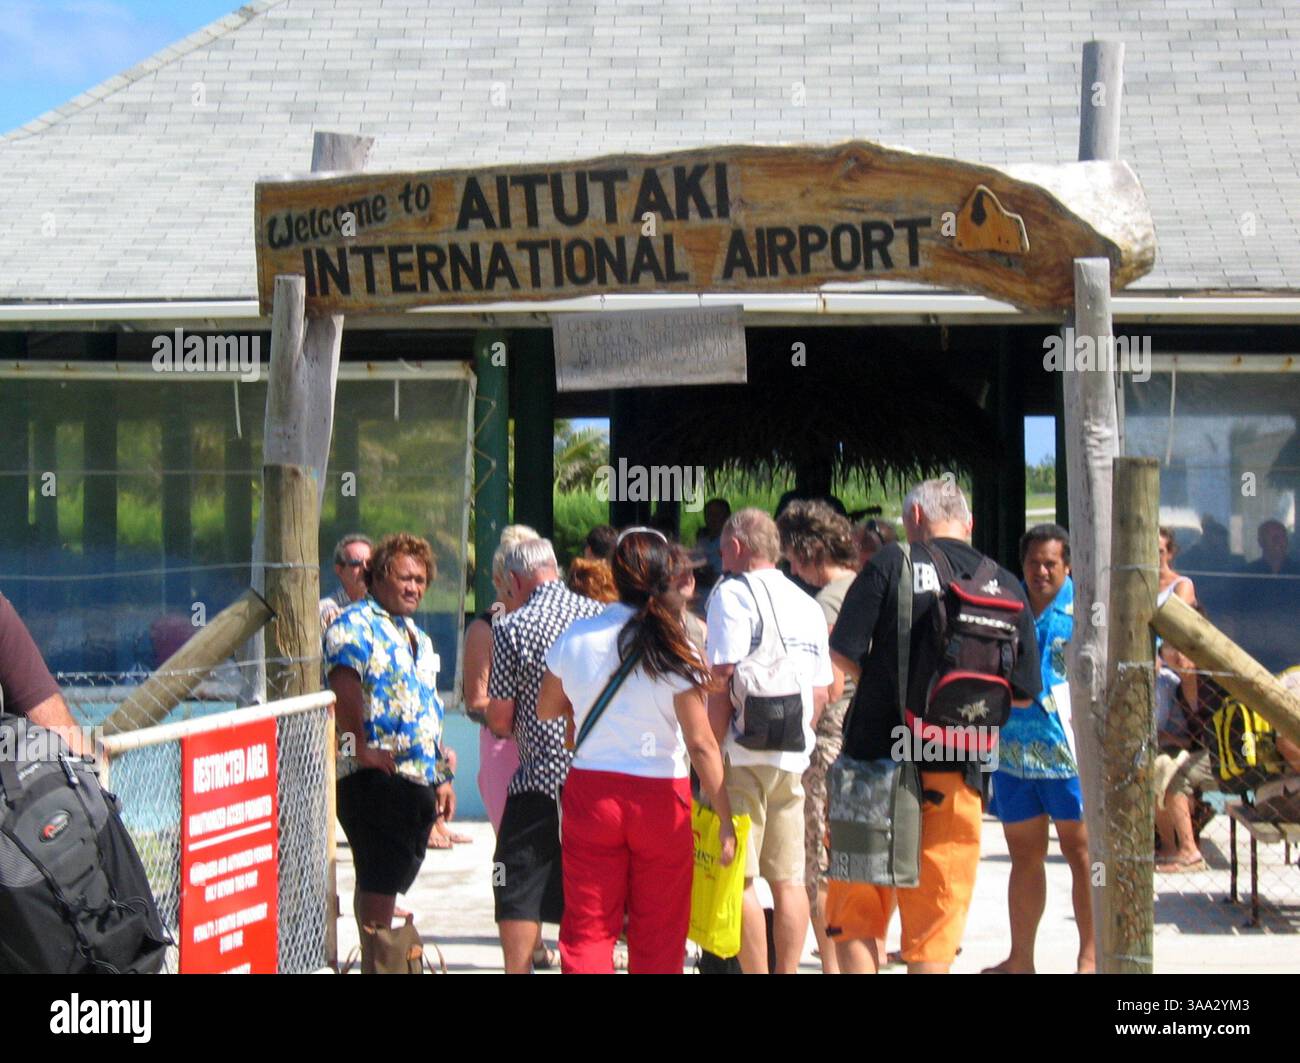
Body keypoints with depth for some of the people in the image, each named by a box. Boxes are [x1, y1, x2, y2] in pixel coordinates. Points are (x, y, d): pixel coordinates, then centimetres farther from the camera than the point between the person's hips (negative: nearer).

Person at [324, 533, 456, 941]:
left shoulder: (415, 635, 22)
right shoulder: (355, 624, -7)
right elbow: (344, 684, -23)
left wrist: (442, 776, 24)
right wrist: (362, 750, -27)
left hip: (419, 779, 9)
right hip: (378, 777, -9)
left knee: (387, 883, 14)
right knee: (379, 883, -8)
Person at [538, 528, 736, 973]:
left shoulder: (576, 638, -2)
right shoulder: (676, 651, -11)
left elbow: (546, 710, 14)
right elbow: (701, 744, -14)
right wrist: (726, 819, -9)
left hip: (590, 790, 2)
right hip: (661, 798, -2)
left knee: (588, 926, 8)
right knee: (659, 935, 9)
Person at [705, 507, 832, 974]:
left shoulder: (732, 594, -5)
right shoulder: (808, 605, 16)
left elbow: (722, 681, -13)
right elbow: (821, 692, 17)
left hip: (744, 755, -7)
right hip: (794, 759, 7)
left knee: (738, 878, -4)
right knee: (788, 879, 8)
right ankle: (787, 971, 11)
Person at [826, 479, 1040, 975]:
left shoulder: (892, 564, -5)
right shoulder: (1007, 586, 4)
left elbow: (843, 653, -9)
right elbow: (1024, 692, 7)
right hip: (956, 771, 2)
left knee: (854, 916, 9)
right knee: (935, 927, 10)